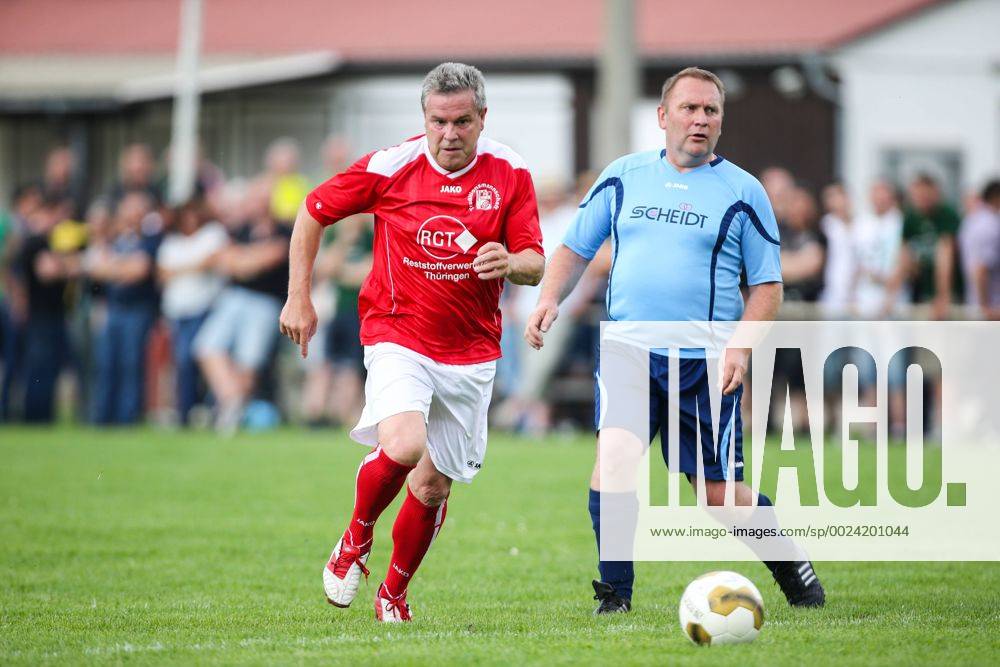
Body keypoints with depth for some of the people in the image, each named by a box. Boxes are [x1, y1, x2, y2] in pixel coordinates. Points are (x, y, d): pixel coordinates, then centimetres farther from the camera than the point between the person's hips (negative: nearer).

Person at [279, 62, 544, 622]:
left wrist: (510, 263, -27)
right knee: (402, 446, -27)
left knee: (433, 486, 7)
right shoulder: (390, 167, -8)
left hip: (472, 350, 3)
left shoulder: (510, 174, -4)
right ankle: (357, 537, 2)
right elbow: (314, 212, 6)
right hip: (398, 337, -2)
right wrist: (299, 298, 4)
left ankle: (394, 593, 30)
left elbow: (535, 264, -3)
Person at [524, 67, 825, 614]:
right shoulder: (623, 176, 9)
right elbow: (575, 248, 17)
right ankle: (615, 593, -9)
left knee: (719, 495, 2)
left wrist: (740, 348, -12)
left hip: (707, 364, -1)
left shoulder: (742, 191, 2)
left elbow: (768, 284, 3)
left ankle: (789, 563, 29)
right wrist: (550, 297, -2)